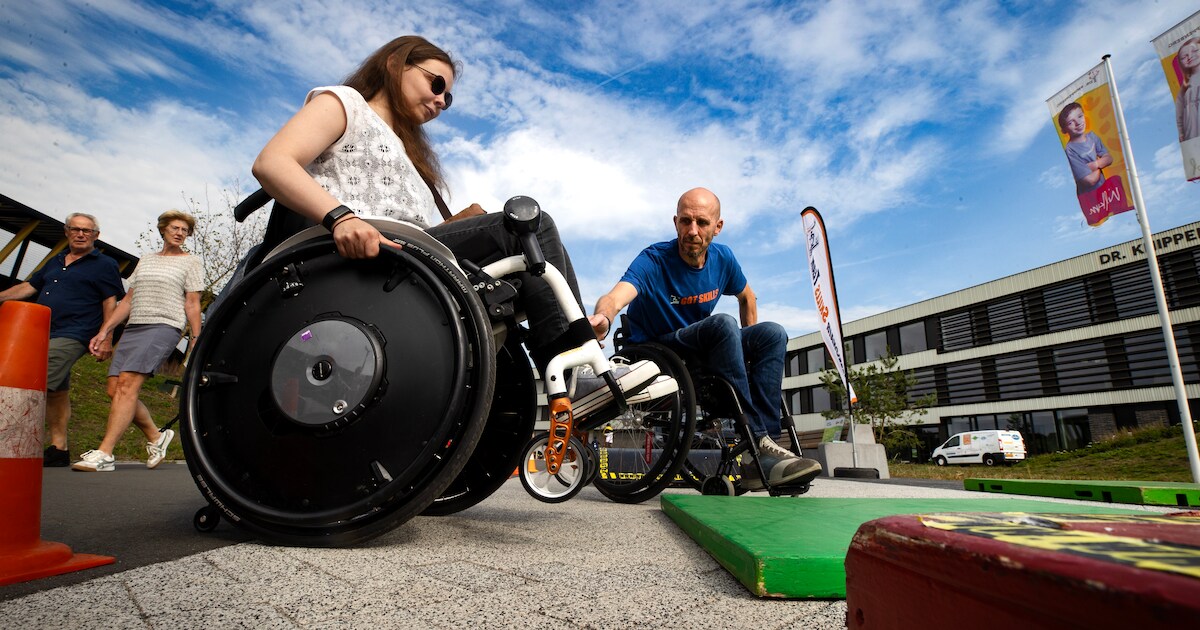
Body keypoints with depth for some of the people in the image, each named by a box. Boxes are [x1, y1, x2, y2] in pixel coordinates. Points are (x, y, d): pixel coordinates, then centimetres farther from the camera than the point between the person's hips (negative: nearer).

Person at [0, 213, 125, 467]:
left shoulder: (104, 265, 0)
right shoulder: (55, 262, 21)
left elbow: (111, 303, -5)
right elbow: (28, 287, 28)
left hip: (71, 338, -7)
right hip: (43, 336, 7)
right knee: (56, 392, 10)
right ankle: (58, 449, 15)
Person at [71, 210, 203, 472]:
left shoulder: (190, 262, 8)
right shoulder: (146, 260, 23)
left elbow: (192, 305, 1)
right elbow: (128, 300, 22)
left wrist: (195, 340, -6)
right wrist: (104, 331, 14)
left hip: (164, 327, -6)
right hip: (133, 328, 7)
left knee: (127, 383, -18)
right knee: (115, 389, -2)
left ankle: (104, 454, -19)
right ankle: (156, 437, 13)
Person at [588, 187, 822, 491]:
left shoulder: (722, 258, 0)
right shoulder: (653, 261, -17)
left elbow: (746, 296, 20)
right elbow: (615, 297, -36)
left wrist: (749, 348, 10)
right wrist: (602, 317, -60)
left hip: (701, 352, 6)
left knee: (773, 334, -16)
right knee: (723, 324, -32)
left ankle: (761, 456, -26)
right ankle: (756, 441, -31)